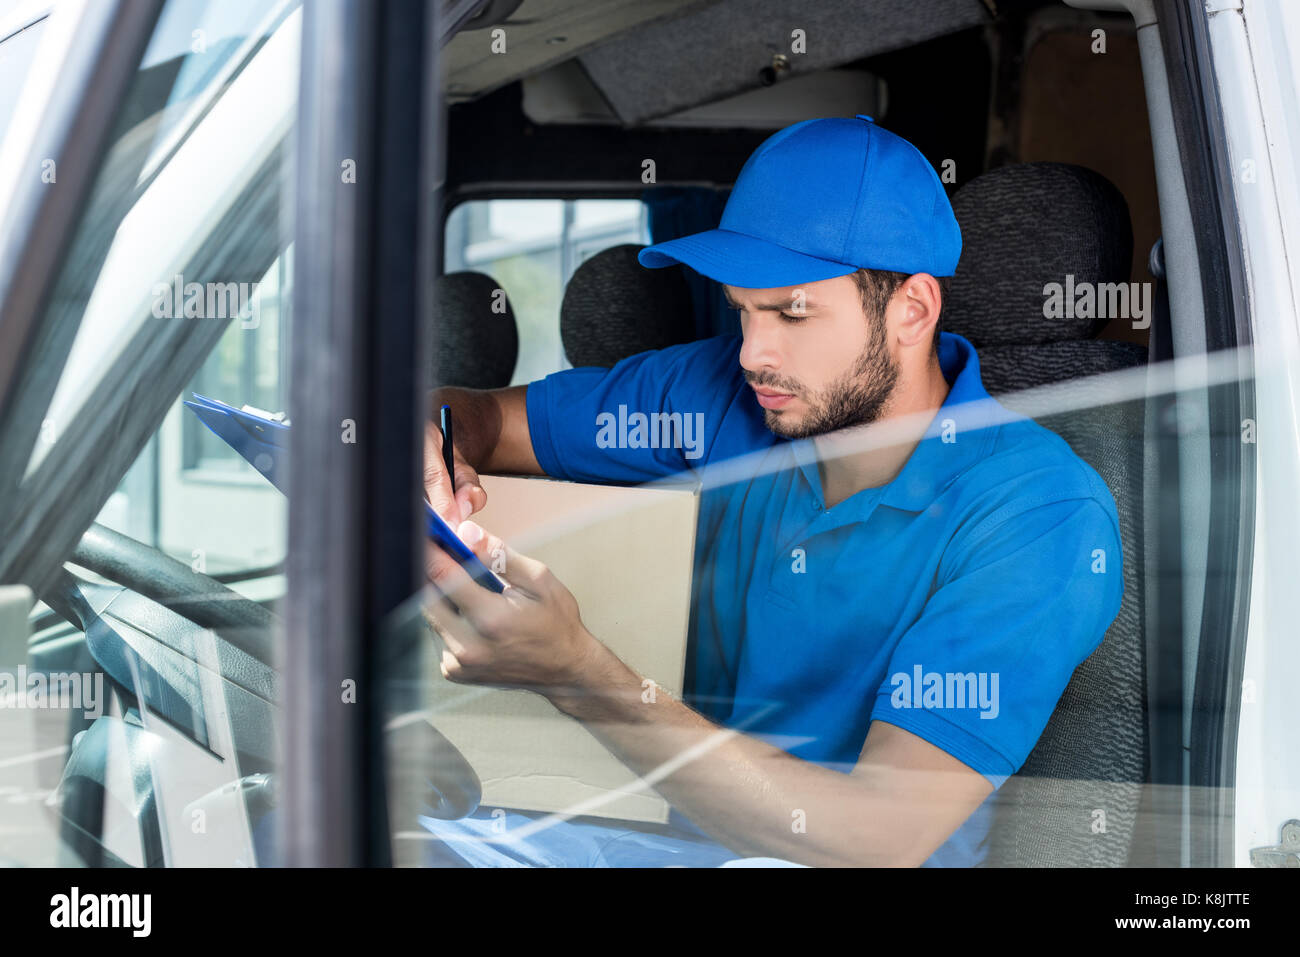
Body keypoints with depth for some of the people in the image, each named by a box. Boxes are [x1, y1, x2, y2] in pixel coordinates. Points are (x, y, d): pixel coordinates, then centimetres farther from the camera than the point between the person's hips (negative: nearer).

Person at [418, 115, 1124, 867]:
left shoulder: (1042, 517, -19)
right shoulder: (730, 399, -1)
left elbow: (880, 839, -28)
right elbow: (480, 419, 11)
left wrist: (576, 673, -35)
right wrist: (427, 447, -16)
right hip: (690, 840, 6)